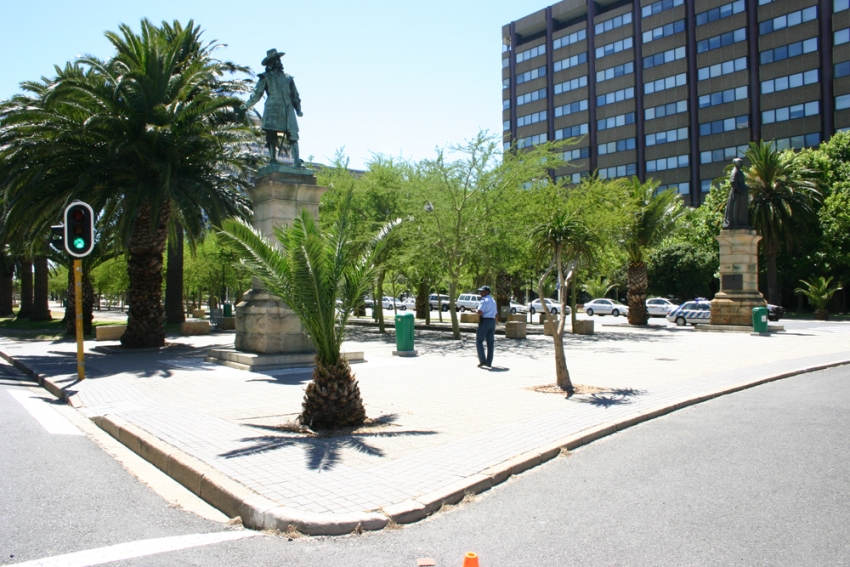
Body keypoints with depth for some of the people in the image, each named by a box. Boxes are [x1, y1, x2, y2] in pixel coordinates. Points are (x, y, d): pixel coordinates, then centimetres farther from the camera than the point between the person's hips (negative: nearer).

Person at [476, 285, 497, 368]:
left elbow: (480, 312, -23)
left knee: (479, 341, -2)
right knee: (490, 342, 8)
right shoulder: (493, 301, 19)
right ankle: (489, 362, 11)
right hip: (492, 321, 9)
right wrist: (494, 327, 24)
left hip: (485, 321, -9)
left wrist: (478, 313, 1)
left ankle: (483, 361, -8)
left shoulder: (484, 300, -10)